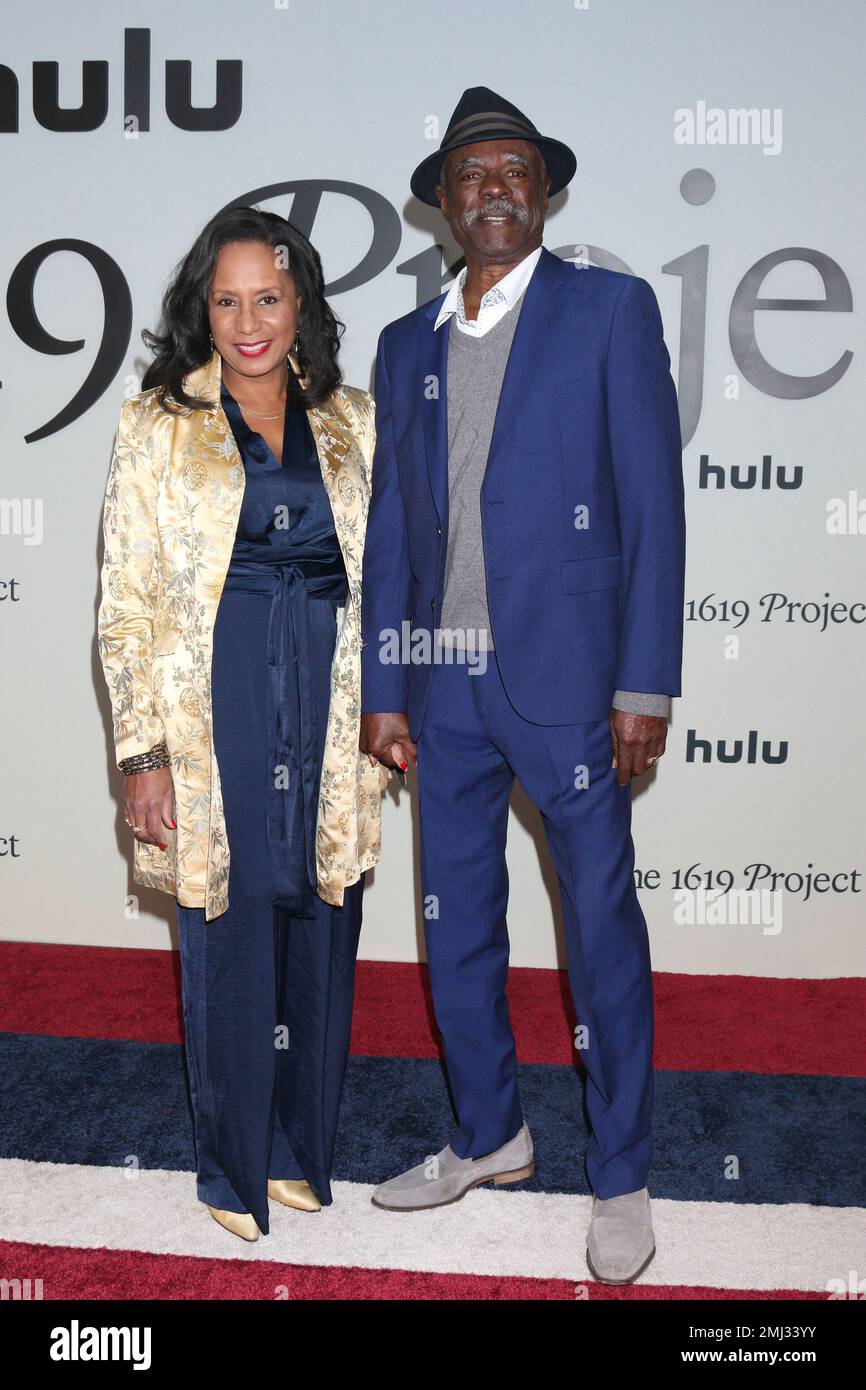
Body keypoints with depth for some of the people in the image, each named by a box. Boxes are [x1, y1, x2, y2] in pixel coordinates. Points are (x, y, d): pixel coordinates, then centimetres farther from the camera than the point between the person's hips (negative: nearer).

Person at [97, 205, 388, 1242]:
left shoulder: (352, 420, 9)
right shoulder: (158, 424, 1)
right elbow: (127, 601, -2)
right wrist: (142, 750, -7)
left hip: (332, 711, 3)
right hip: (212, 708, -2)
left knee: (322, 925, 11)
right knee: (229, 935, 6)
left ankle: (302, 1147, 31)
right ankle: (235, 1166, 27)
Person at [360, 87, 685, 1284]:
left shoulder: (610, 310, 1)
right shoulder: (407, 344, 14)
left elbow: (653, 503, -5)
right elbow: (390, 526, 13)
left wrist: (644, 684, -11)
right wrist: (382, 689, 8)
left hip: (564, 672, -4)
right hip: (445, 681, 5)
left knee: (602, 928, 2)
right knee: (457, 925, 13)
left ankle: (622, 1179, 21)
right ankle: (490, 1137, 33)